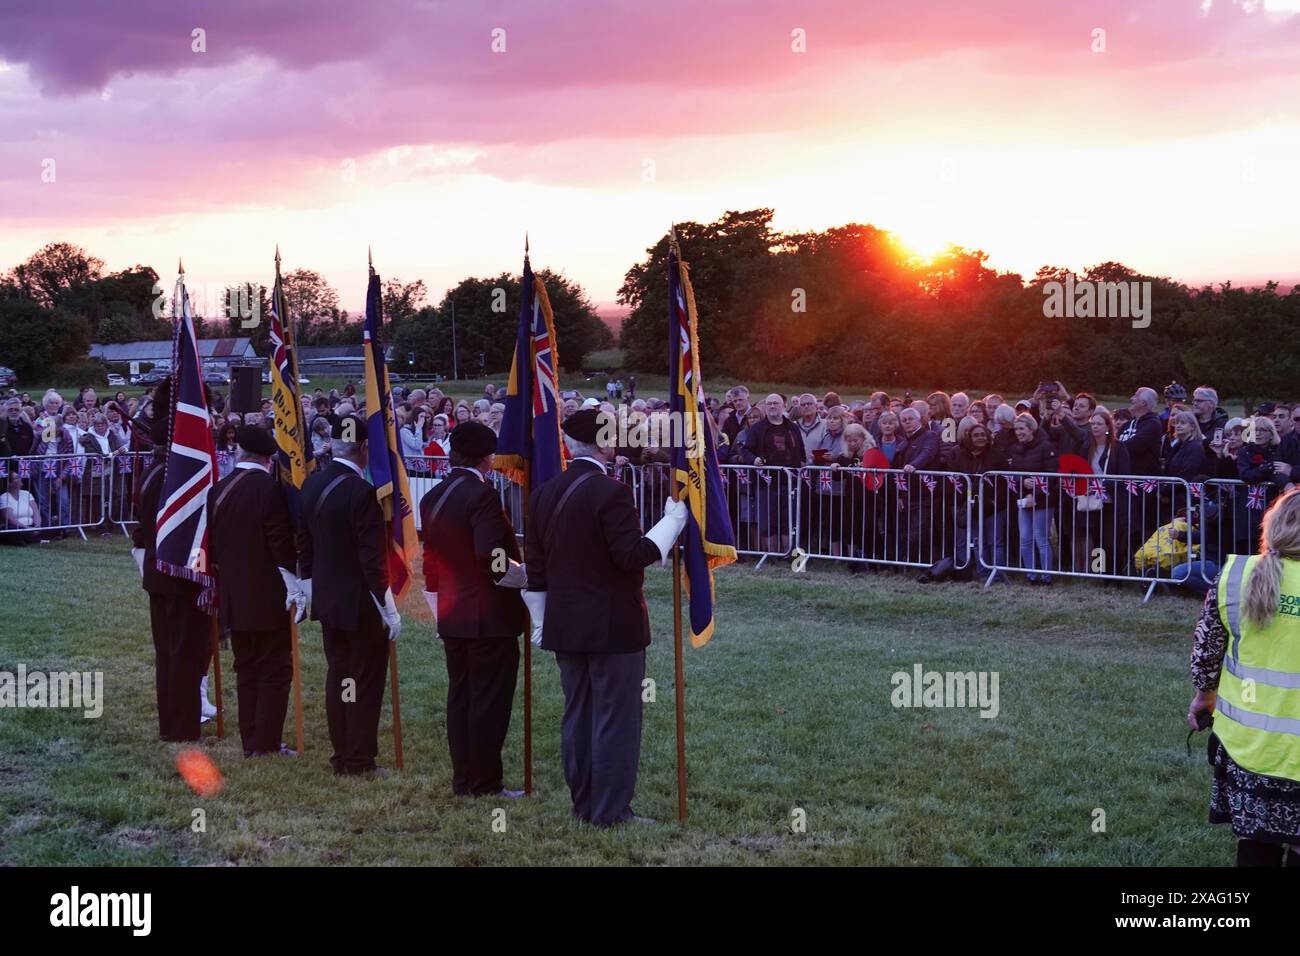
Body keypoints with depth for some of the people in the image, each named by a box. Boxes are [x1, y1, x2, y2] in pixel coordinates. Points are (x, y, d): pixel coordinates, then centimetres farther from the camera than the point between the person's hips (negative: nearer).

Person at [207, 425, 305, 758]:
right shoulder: (270, 490, -16)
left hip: (234, 597, 6)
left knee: (246, 669, 15)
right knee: (275, 670, 3)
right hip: (268, 597, -6)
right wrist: (293, 586, -10)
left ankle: (250, 741, 18)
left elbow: (211, 544, 10)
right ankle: (267, 743, 2)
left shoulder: (219, 490, 4)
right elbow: (281, 544, -17)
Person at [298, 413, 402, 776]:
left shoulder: (312, 484, 3)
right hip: (361, 604, -7)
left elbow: (303, 542, 11)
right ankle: (360, 761, 8)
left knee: (337, 676, 15)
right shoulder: (362, 492, -21)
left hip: (327, 600, 8)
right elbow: (373, 559, -21)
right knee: (365, 683, 2)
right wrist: (390, 611, -13)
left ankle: (341, 755, 23)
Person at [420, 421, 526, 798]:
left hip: (451, 617, 8)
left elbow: (430, 561, 14)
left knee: (459, 697, 13)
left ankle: (463, 780, 18)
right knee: (489, 701, -1)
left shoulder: (432, 498, 9)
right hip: (490, 617, -8)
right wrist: (526, 575, -9)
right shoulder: (482, 495, -17)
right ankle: (485, 783, 3)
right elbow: (491, 558, -26)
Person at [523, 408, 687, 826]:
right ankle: (611, 810, 3)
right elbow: (633, 555, -20)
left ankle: (583, 803, 21)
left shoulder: (543, 494, 6)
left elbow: (535, 567, 10)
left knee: (576, 715, 14)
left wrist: (541, 622, 17)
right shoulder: (612, 493, -17)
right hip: (613, 626, -7)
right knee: (615, 719, 0)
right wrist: (673, 519, -10)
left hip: (564, 626, 7)